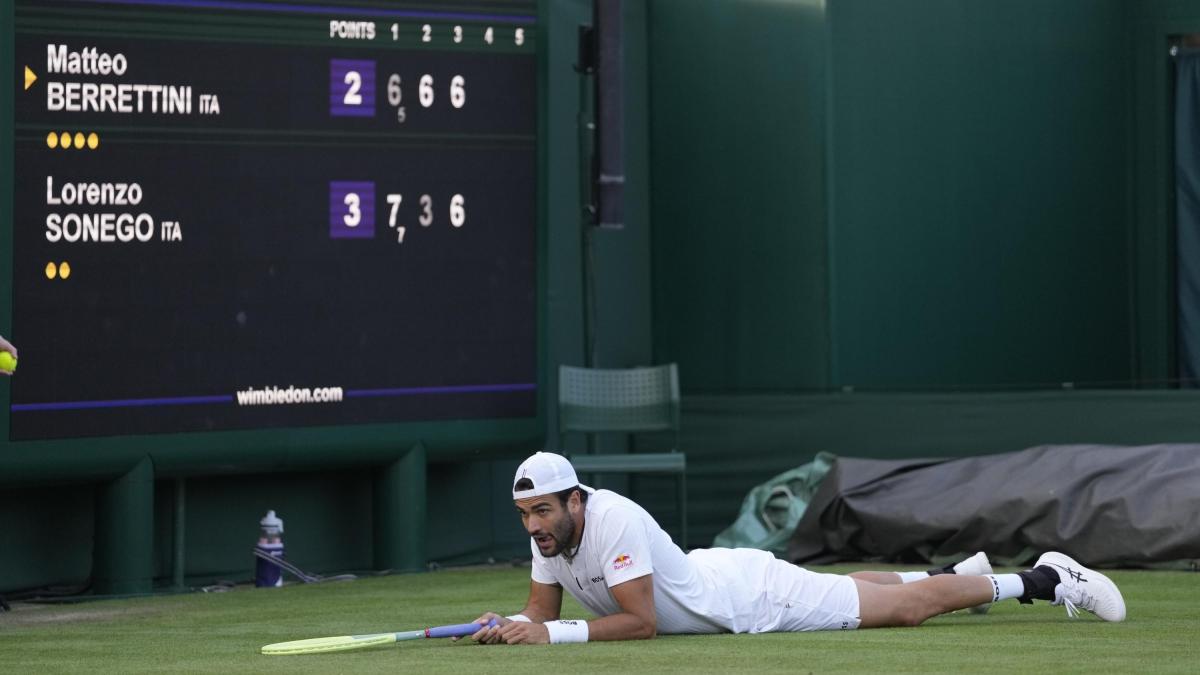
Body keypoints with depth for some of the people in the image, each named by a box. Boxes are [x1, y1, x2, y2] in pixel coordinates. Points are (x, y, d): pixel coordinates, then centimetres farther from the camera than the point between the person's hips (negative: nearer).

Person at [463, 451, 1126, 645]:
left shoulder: (613, 521, -35)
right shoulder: (549, 534, -11)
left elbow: (641, 620, -34)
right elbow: (543, 610, 0)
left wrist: (554, 633, -39)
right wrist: (507, 625, -21)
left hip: (749, 594, -8)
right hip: (710, 573, 8)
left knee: (909, 606, 1)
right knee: (843, 589, 31)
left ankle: (1041, 580, 15)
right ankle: (952, 572, 53)